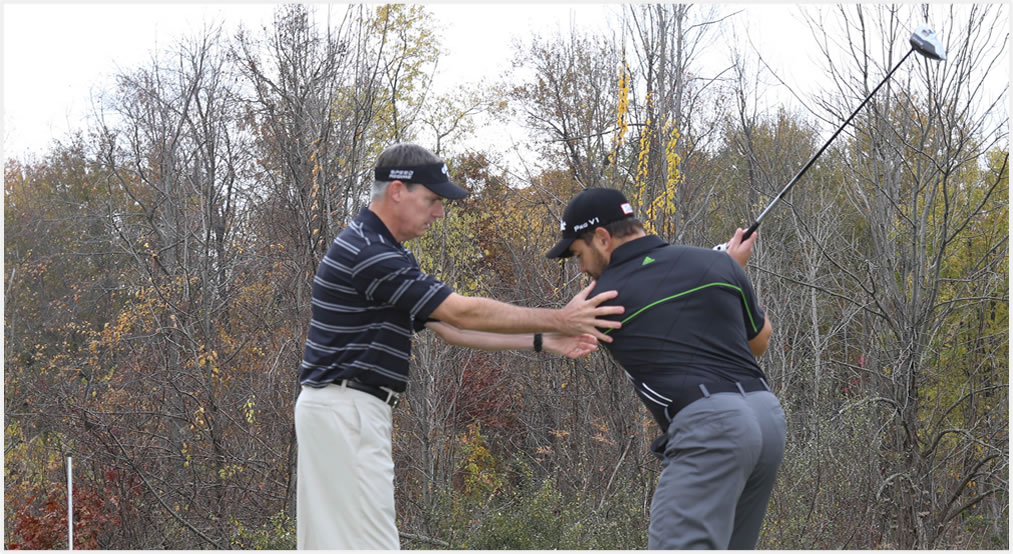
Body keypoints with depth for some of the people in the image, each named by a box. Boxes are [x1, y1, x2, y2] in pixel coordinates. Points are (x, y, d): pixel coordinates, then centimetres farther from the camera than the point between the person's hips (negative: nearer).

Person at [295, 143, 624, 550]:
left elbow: (451, 327, 14)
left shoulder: (384, 254, 16)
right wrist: (559, 320, -14)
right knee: (368, 545, -10)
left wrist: (542, 342, 7)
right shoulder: (367, 254, -18)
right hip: (346, 409, -11)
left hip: (345, 410, 11)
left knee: (329, 542, 10)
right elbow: (463, 312, -19)